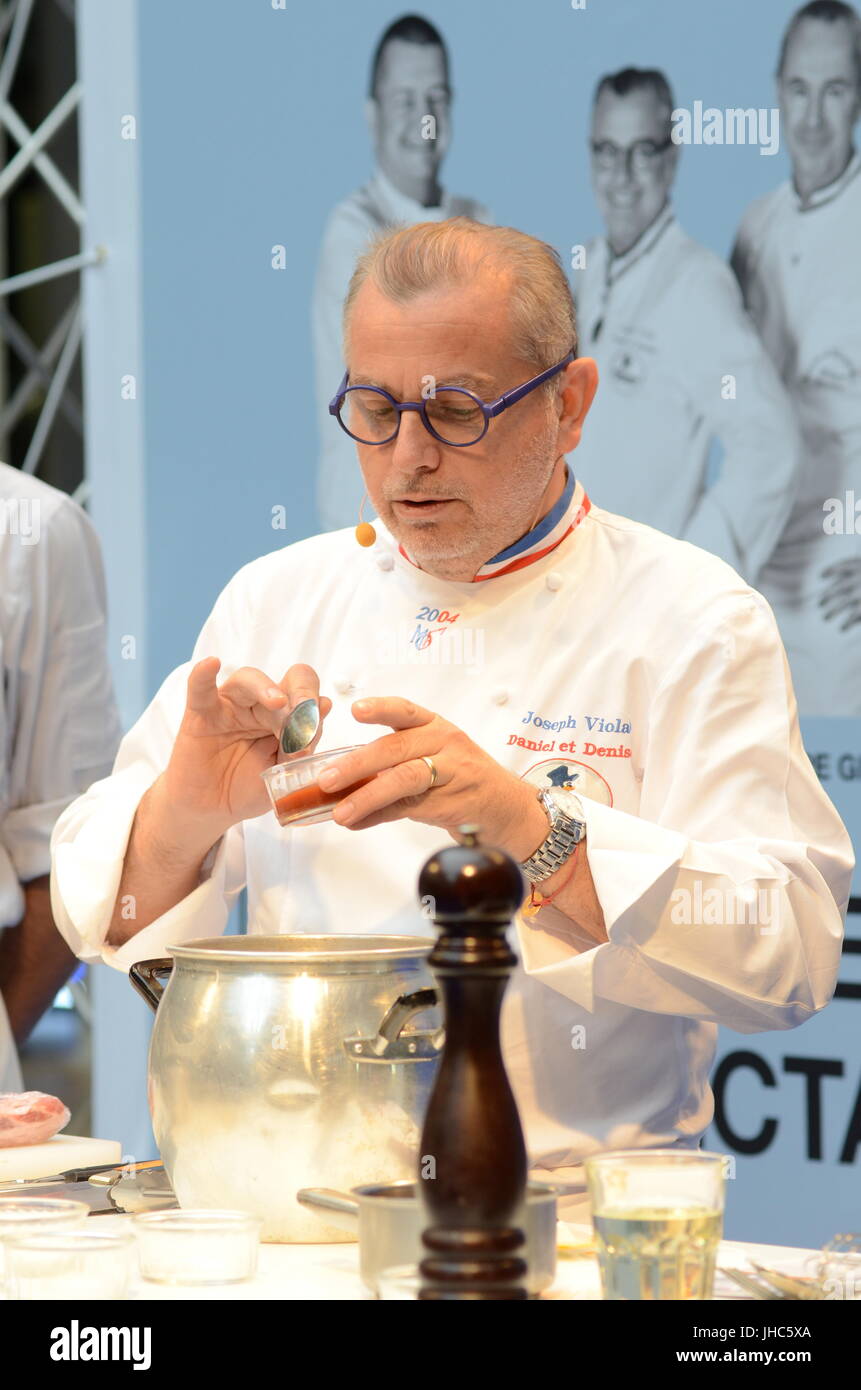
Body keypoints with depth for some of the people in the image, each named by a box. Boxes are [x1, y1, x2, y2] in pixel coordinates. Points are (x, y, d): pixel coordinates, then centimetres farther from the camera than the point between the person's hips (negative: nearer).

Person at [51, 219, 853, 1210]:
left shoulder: (689, 619, 4)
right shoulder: (279, 598, 15)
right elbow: (108, 919, 12)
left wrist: (529, 824, -20)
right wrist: (186, 812, -11)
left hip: (574, 1201, -2)